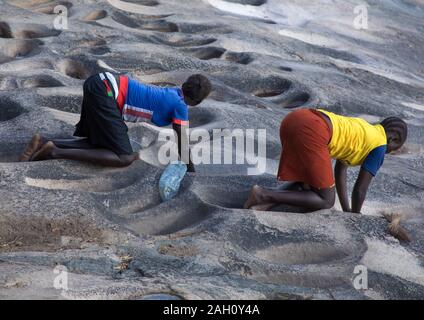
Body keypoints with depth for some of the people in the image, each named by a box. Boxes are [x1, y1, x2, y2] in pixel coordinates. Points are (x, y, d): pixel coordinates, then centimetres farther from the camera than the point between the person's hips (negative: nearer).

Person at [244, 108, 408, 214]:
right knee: (326, 201, 4)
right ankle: (264, 195, -10)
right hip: (311, 132, -9)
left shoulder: (360, 128, 37)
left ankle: (265, 201, 1)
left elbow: (339, 171, 41)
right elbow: (360, 188, 13)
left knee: (306, 183, 28)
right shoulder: (379, 147, 14)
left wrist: (346, 210, 43)